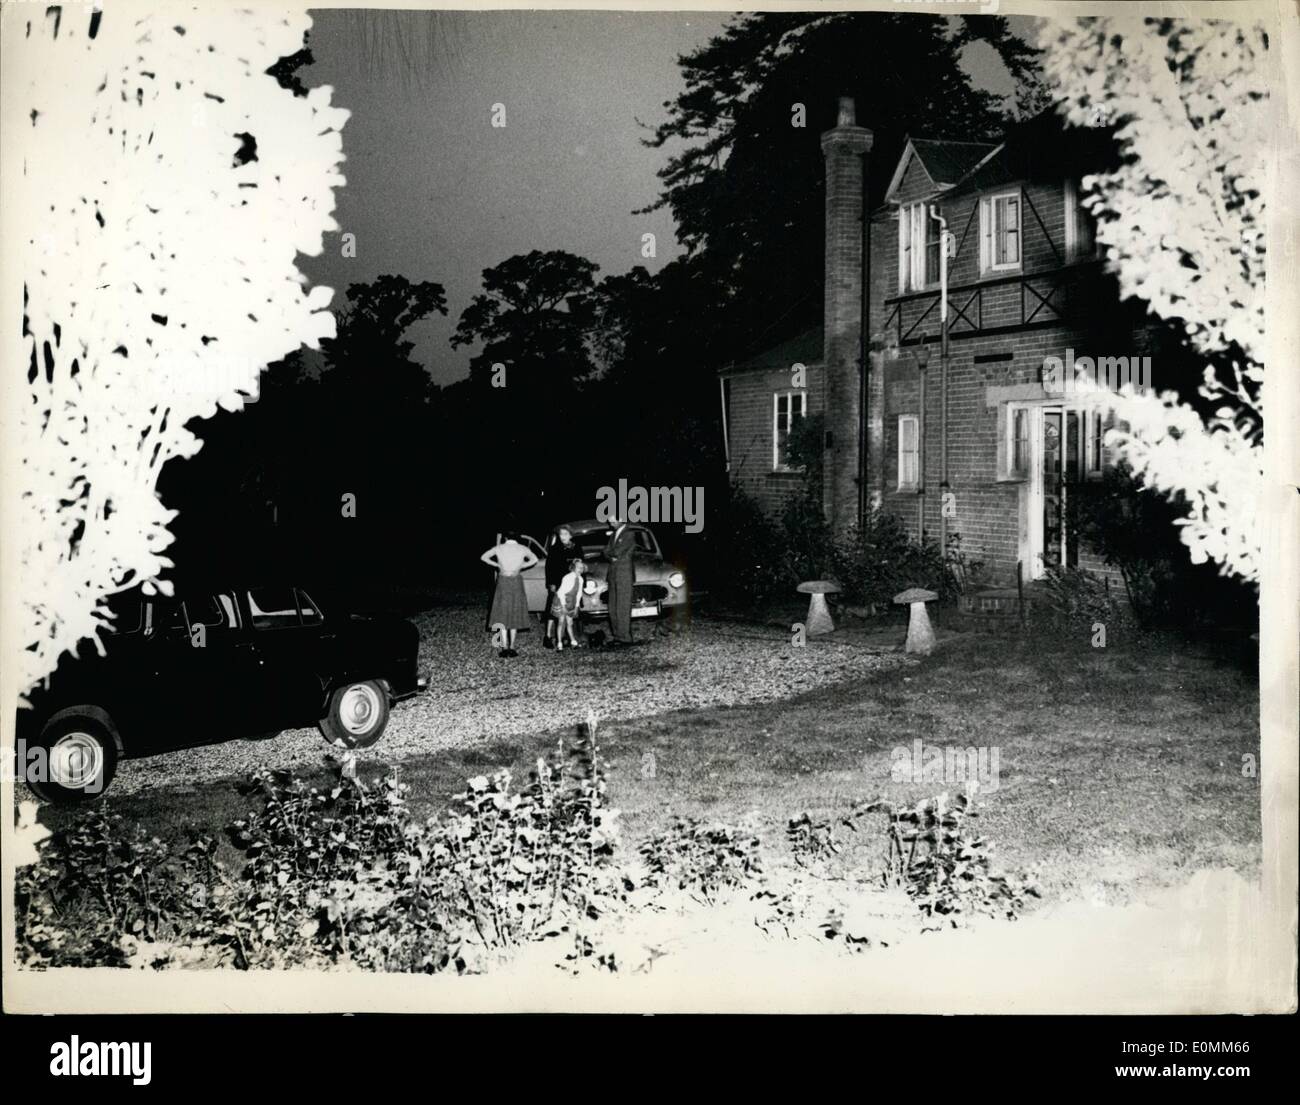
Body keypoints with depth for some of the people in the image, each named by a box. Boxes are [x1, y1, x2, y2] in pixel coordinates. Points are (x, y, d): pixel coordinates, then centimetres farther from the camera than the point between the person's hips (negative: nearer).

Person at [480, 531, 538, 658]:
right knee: (515, 615, 9)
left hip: (503, 581, -1)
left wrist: (497, 565, 13)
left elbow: (483, 557, 8)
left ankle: (505, 648, -7)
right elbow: (534, 559, 8)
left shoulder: (499, 548, 1)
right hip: (516, 582, 1)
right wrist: (520, 566, 10)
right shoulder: (522, 549, 2)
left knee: (502, 615, 4)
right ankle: (512, 647, 6)